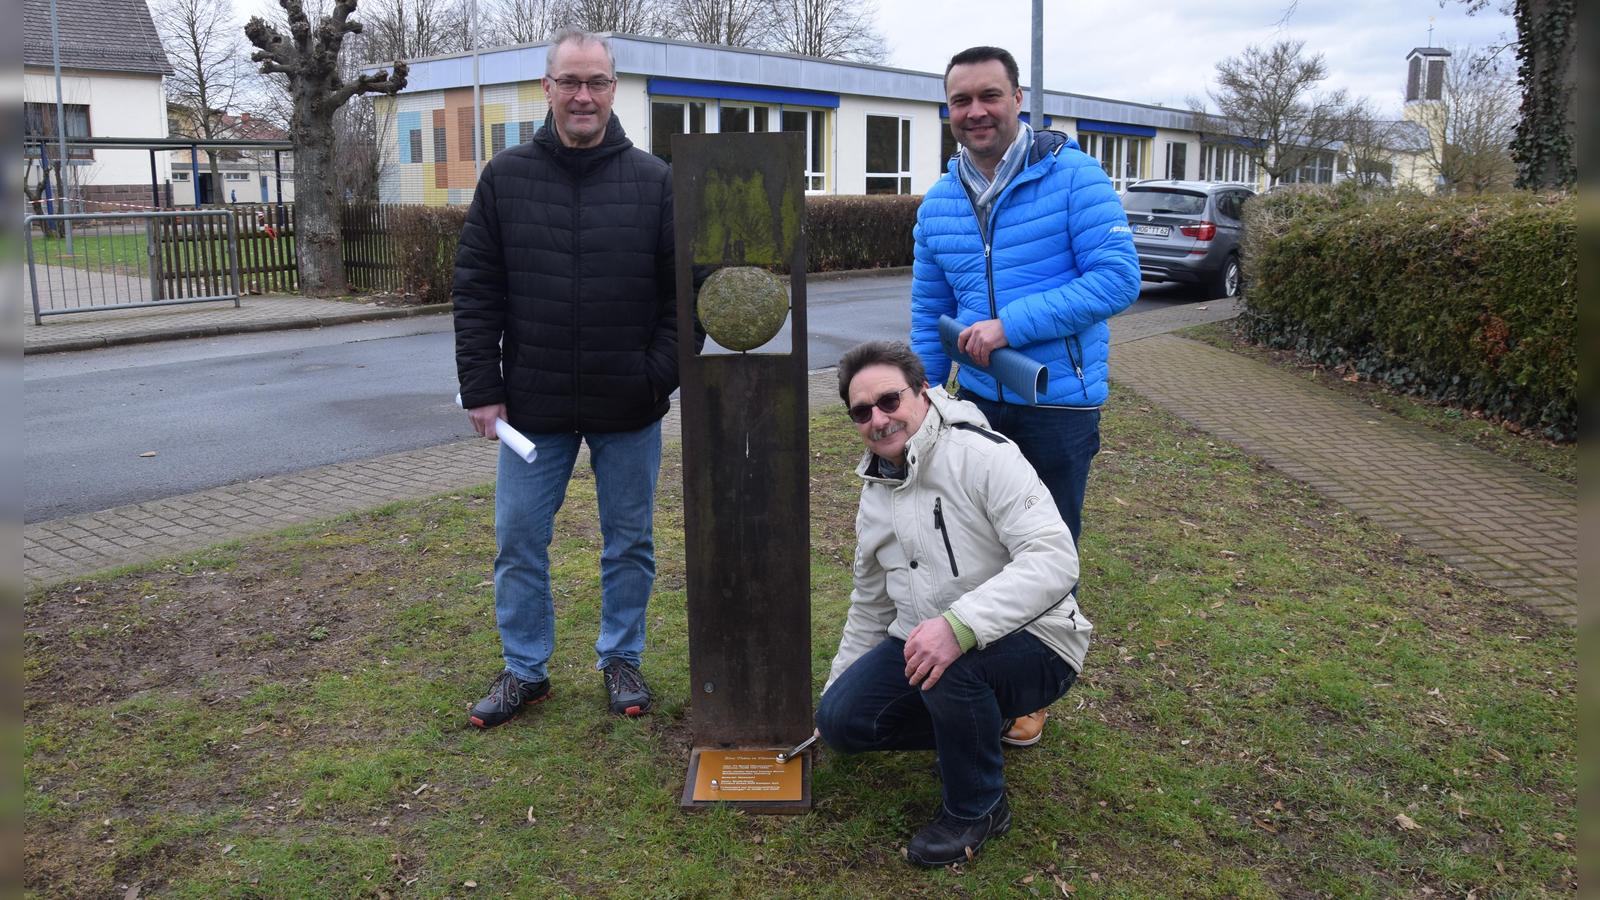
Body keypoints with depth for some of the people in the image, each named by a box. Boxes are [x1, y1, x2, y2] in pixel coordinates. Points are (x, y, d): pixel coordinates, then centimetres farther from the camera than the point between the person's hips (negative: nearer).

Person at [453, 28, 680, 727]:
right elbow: (476, 290, 1)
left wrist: (662, 375, -10)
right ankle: (525, 669, 25)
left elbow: (683, 291, -1)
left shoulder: (654, 182, -2)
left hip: (628, 409, -1)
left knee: (629, 543, 11)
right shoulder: (505, 177, 1)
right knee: (518, 543, 8)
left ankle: (622, 659, 30)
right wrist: (481, 388, -4)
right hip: (532, 405, 1)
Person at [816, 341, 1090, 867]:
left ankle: (979, 808, -9)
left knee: (953, 662, -37)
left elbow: (1055, 559, -29)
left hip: (1031, 646, -7)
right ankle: (977, 726, 14)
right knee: (839, 718, -9)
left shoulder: (981, 454, -17)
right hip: (921, 644, 7)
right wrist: (835, 687, 24)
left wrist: (959, 625, -40)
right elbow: (870, 606, 20)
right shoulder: (875, 493, 8)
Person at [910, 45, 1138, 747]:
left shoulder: (1072, 175, -11)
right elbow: (928, 316, 12)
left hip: (1059, 407, -4)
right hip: (976, 399, 5)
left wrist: (1012, 324, -25)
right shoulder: (938, 204, 5)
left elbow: (1118, 276, -20)